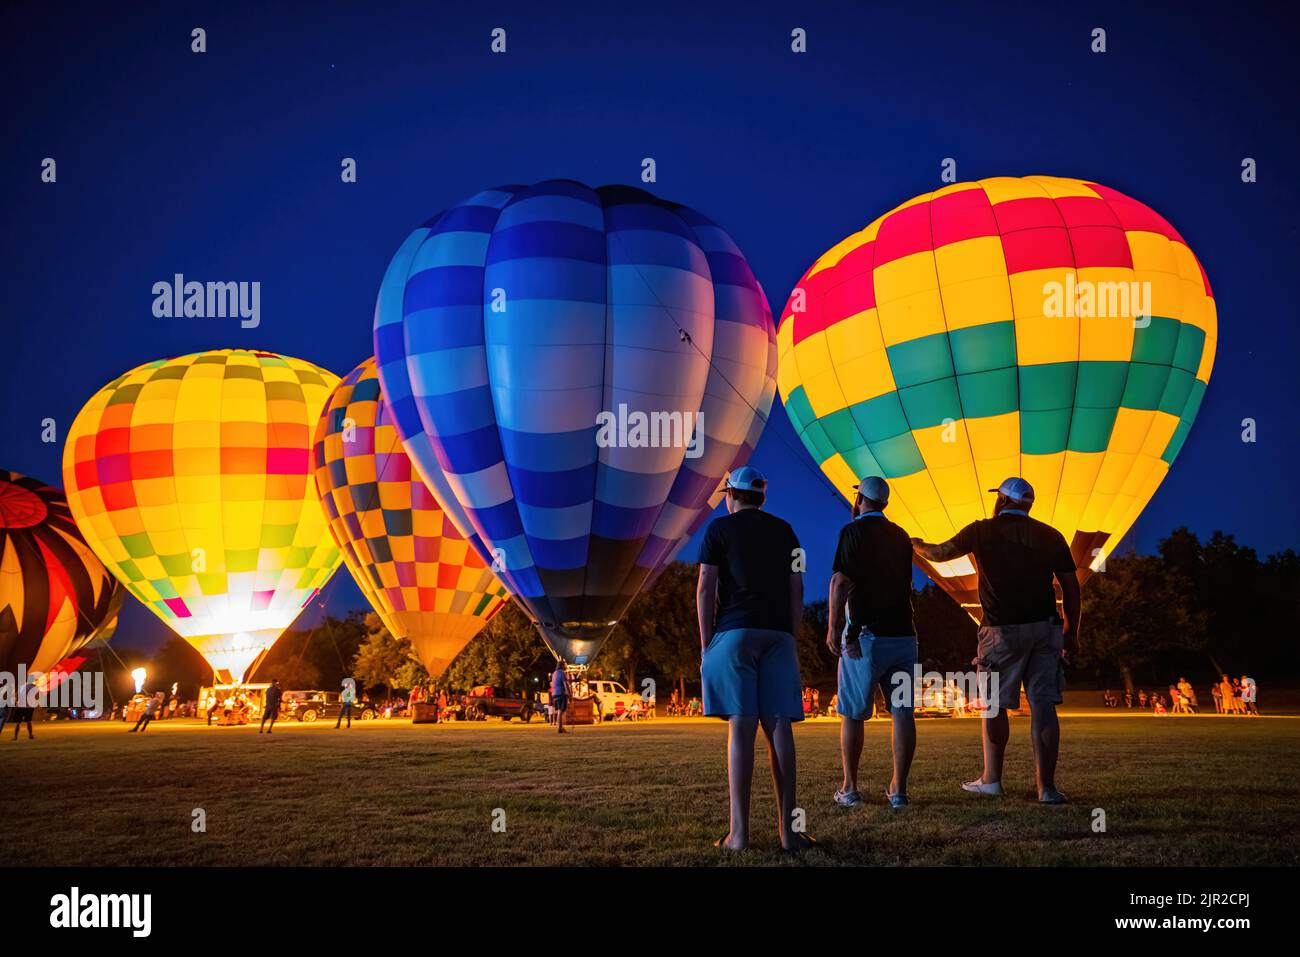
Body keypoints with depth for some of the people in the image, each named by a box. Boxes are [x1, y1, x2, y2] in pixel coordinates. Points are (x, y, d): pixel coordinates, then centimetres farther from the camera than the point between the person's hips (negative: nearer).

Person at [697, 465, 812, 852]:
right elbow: (797, 591, 11)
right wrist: (789, 637, 15)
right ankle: (787, 829, -4)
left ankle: (739, 832, -13)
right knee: (778, 727, 0)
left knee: (740, 727, -8)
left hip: (734, 632, -3)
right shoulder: (784, 532, 16)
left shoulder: (719, 529, 6)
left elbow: (705, 589, -2)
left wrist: (705, 645, 1)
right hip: (778, 634, 3)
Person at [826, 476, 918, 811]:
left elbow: (841, 582, -15)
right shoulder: (901, 536, 13)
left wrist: (833, 628, -14)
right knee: (902, 712, 2)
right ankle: (899, 789, 2)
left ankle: (849, 789, 9)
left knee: (853, 714, 5)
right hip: (902, 633, 5)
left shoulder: (853, 531, -5)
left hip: (866, 635, -5)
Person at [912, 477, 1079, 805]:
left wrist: (916, 545, 34)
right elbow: (1070, 586, 6)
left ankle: (991, 778, 18)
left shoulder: (982, 531, 1)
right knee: (1043, 706, -1)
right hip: (1044, 629, 2)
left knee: (994, 704, 11)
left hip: (1002, 630, -2)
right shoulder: (1050, 536, 7)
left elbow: (939, 553, 13)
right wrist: (1071, 630, 14)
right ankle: (1047, 786, -4)